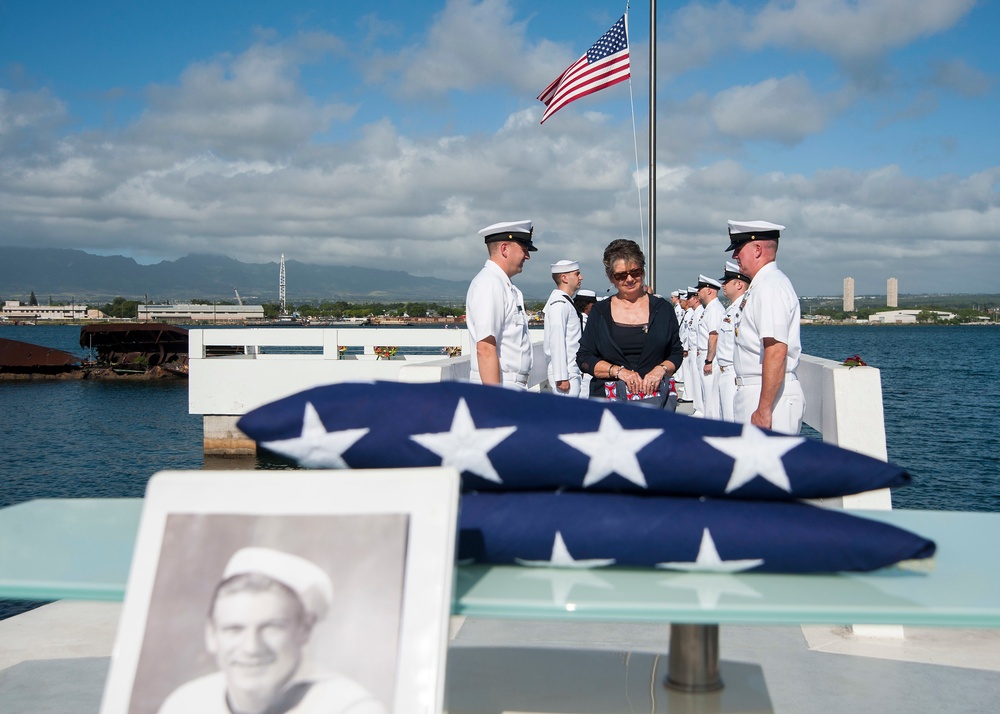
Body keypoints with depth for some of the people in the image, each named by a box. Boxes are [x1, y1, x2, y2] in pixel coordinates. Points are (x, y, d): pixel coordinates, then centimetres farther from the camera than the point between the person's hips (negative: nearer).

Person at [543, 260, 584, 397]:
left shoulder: (566, 302, 17)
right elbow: (556, 342, -20)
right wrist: (561, 377, -22)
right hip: (566, 375, -10)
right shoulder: (559, 304, -14)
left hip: (571, 371, 10)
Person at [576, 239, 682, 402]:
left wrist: (660, 369, -8)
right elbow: (584, 358, 5)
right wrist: (618, 371, -9)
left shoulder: (662, 308, 10)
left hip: (654, 397, 0)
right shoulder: (599, 311, 8)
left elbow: (676, 354, 12)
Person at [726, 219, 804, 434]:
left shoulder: (771, 287, -16)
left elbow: (776, 350, -25)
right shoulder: (761, 286, 16)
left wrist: (764, 408, -26)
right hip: (753, 391, 10)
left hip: (771, 395, -10)